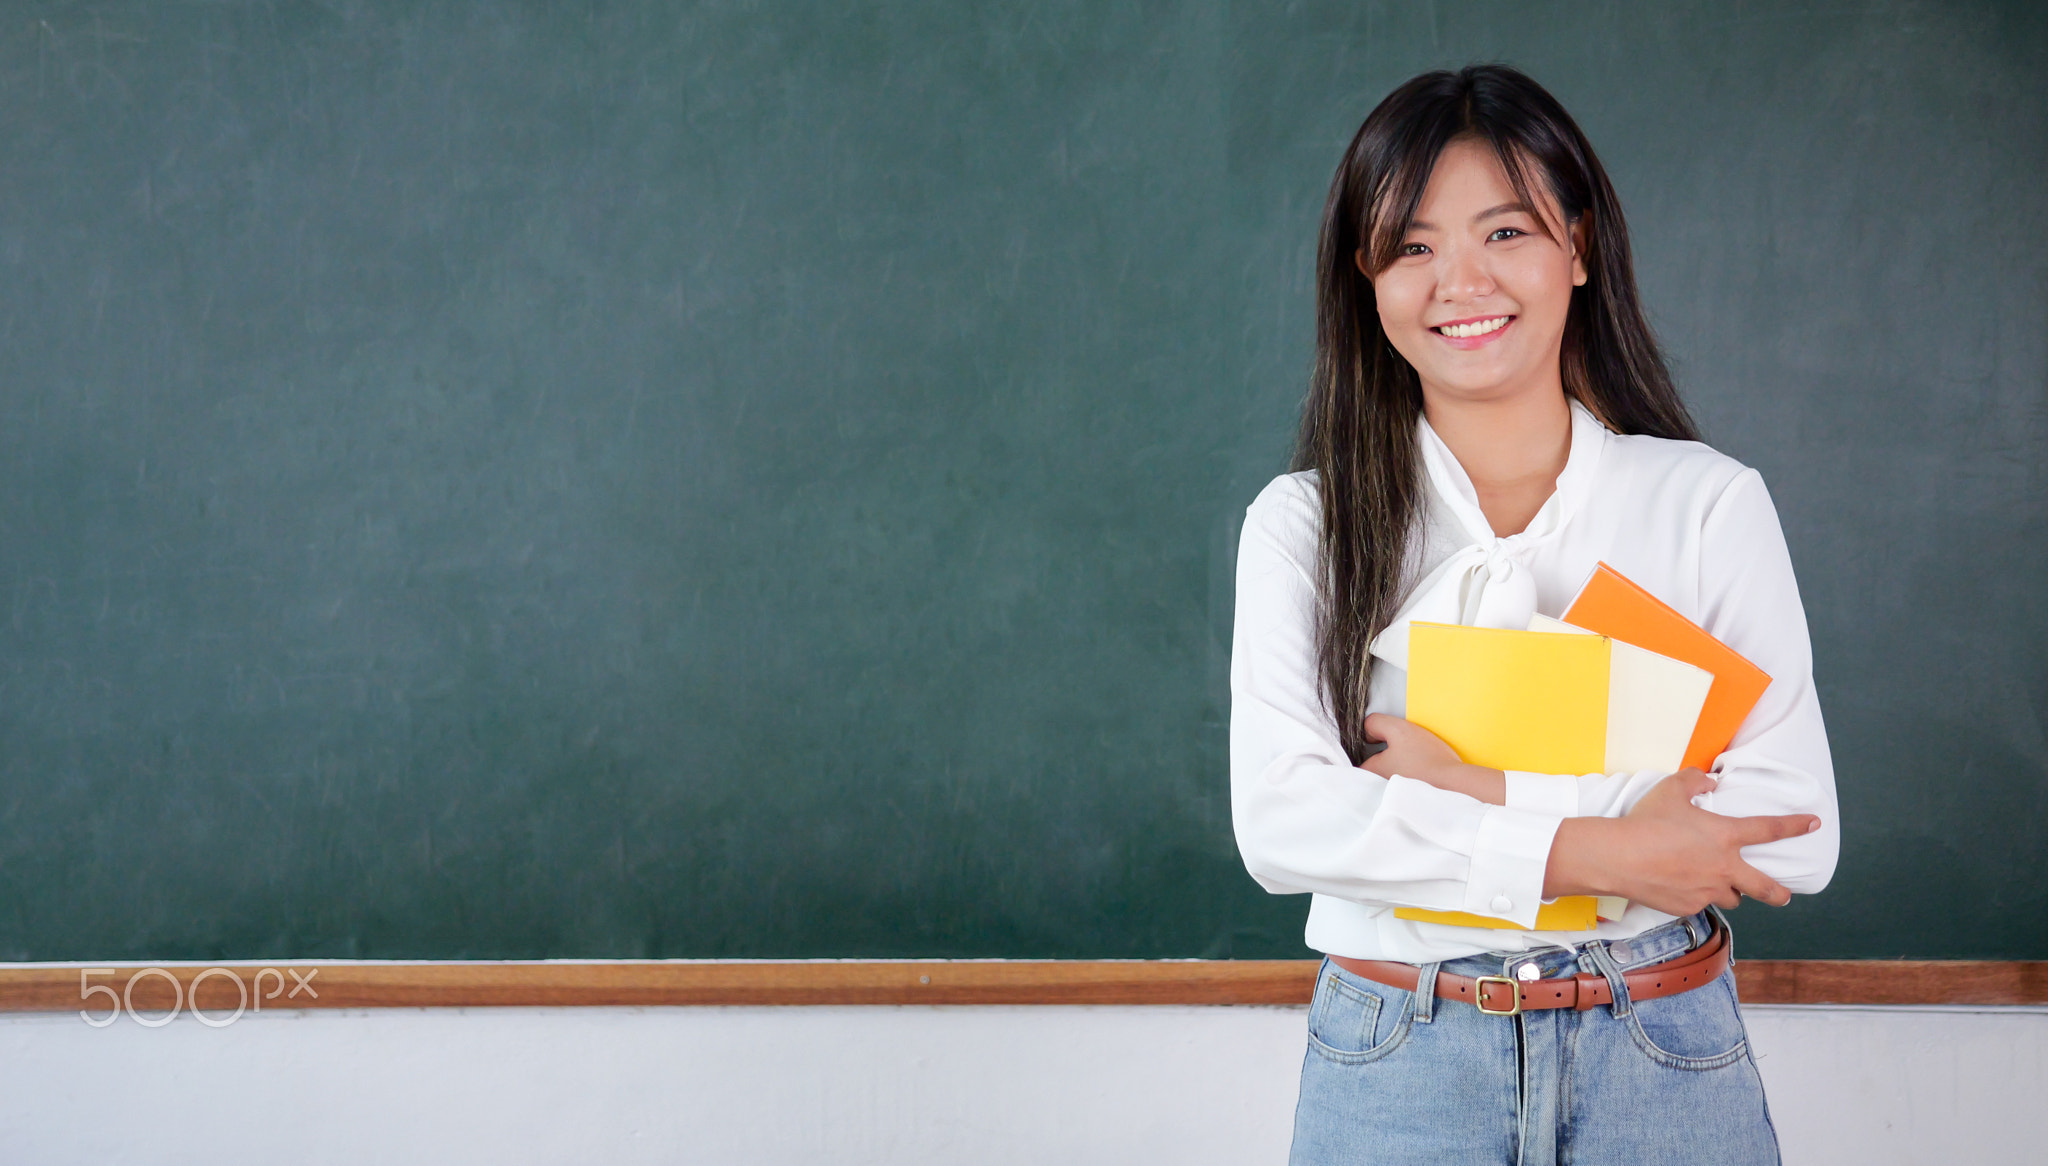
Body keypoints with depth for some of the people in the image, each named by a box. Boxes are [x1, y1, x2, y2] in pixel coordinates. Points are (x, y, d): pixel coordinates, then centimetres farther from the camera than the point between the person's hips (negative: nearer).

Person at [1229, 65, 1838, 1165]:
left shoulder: (1710, 505, -2)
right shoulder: (1301, 524, -1)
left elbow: (1794, 834, -9)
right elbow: (1279, 823, -12)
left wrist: (1484, 785, -15)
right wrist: (1593, 848, -18)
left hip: (1663, 1061, 0)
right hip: (1393, 1067, 0)